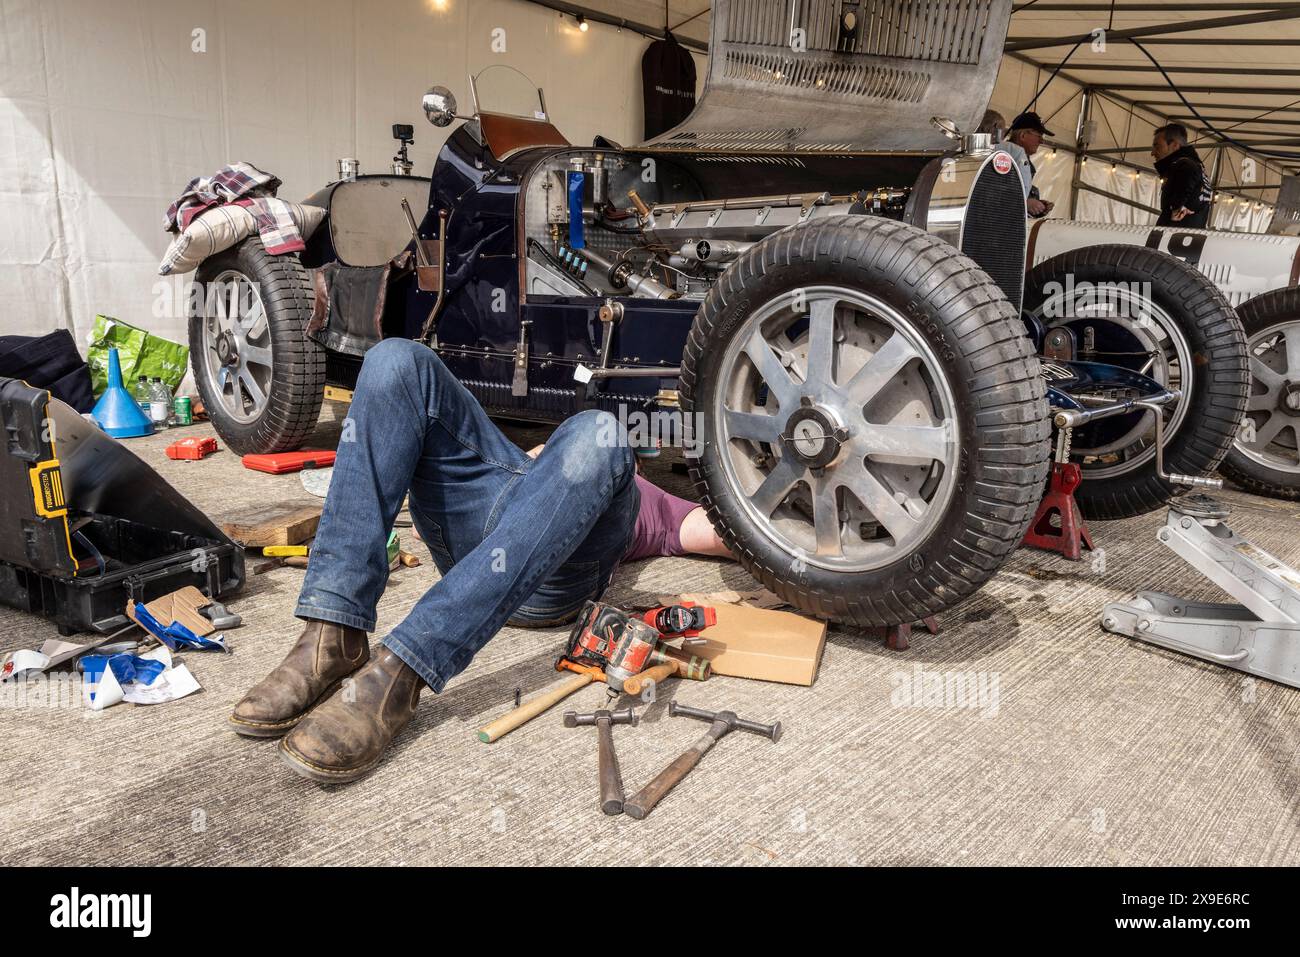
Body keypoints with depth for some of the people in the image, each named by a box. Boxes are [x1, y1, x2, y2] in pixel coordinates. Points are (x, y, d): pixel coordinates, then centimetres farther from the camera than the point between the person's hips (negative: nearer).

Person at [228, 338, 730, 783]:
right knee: (396, 361, -15)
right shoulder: (531, 455, 48)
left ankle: (396, 675, -41)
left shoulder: (653, 504, 38)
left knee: (595, 435, -33)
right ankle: (332, 639, -29)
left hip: (550, 574, -3)